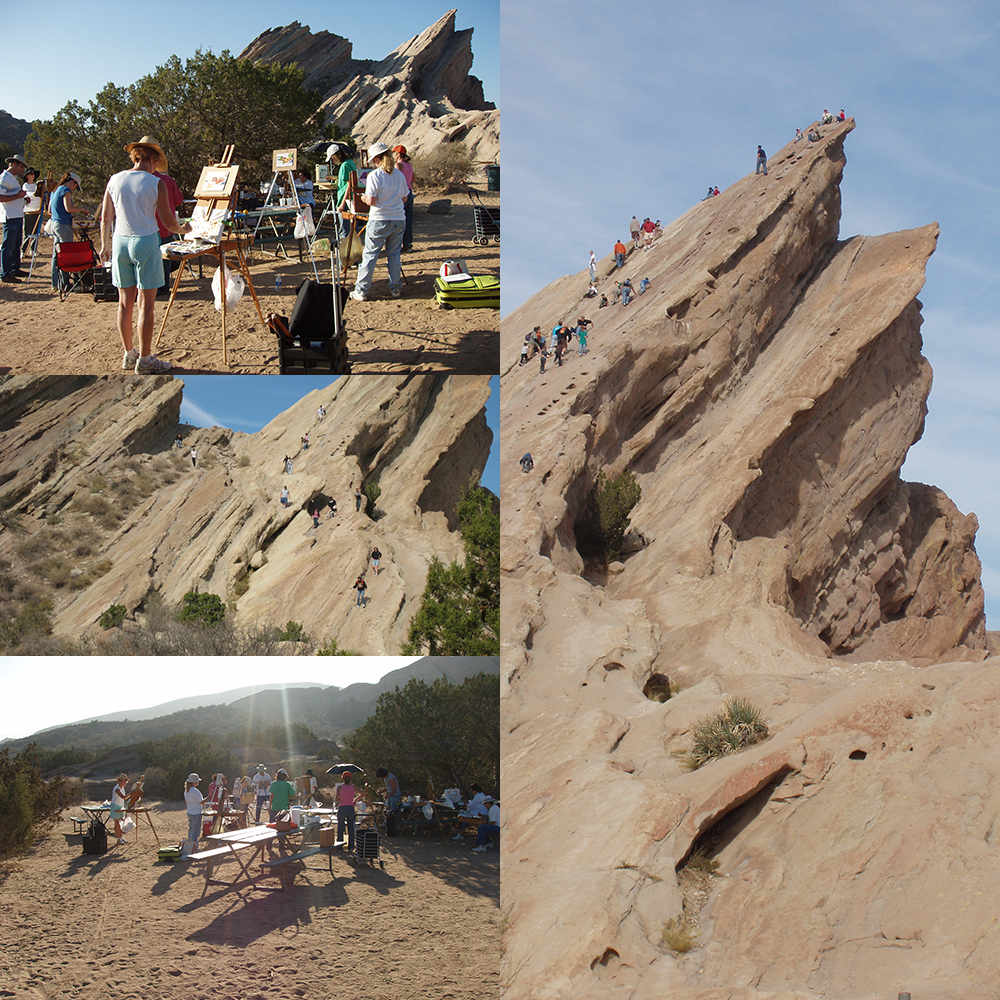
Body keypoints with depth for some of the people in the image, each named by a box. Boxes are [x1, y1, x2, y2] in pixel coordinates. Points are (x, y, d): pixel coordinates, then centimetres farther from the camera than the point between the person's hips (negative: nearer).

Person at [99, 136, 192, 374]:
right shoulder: (155, 184, -8)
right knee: (146, 304, 1)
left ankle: (129, 353, 23)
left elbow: (105, 218, 9)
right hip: (145, 242, -5)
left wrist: (105, 245, 23)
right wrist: (184, 229, 15)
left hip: (120, 242, 5)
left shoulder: (115, 180, 4)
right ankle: (144, 360, 5)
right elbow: (168, 222, -6)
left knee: (125, 302, 12)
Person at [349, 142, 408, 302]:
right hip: (399, 219, 4)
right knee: (394, 254, 14)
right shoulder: (399, 175, 5)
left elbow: (371, 201, -15)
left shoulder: (374, 176, -11)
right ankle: (395, 288, 16)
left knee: (370, 255, 1)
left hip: (379, 221, -4)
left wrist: (364, 198, 6)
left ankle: (361, 291, 3)